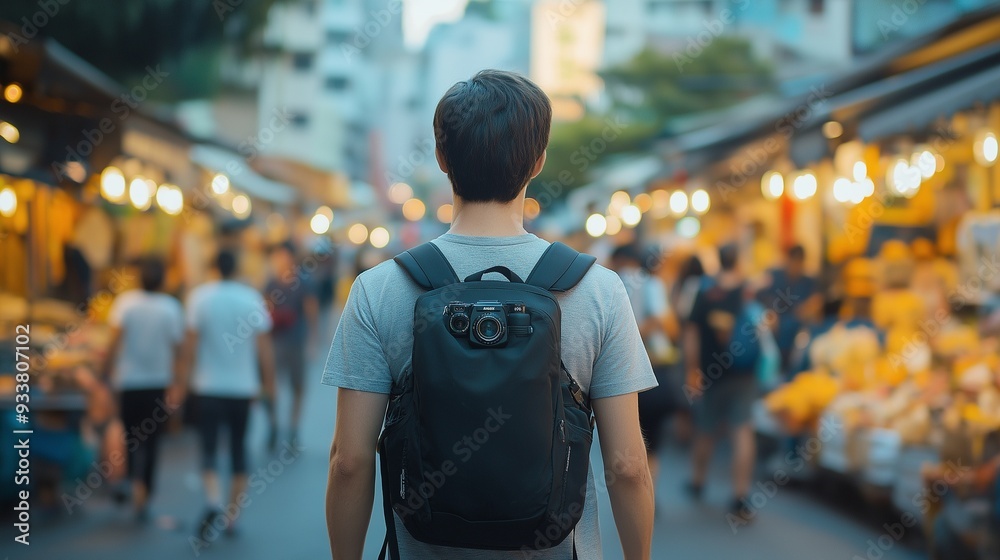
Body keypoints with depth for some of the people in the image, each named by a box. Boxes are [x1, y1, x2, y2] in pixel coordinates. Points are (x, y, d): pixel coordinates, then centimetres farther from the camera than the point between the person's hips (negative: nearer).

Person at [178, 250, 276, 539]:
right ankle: (232, 518, 15)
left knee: (208, 447, 1)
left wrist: (186, 375, 2)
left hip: (209, 385, -1)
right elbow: (264, 345, -3)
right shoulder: (252, 298, -2)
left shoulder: (200, 296, -4)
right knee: (238, 448, 12)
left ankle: (213, 503, -24)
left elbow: (192, 341, -6)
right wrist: (269, 382, 5)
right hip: (243, 385, 1)